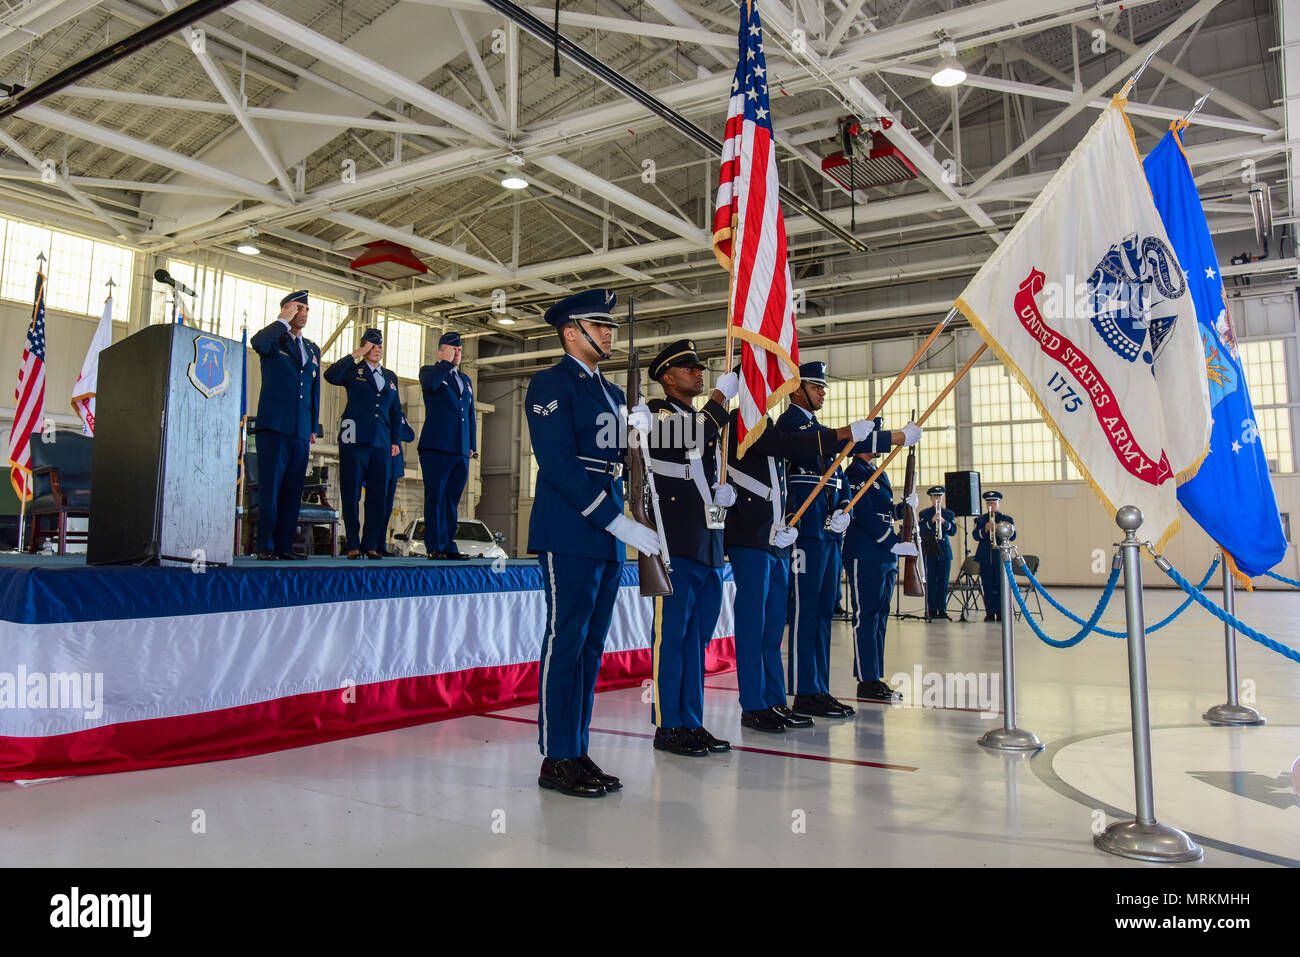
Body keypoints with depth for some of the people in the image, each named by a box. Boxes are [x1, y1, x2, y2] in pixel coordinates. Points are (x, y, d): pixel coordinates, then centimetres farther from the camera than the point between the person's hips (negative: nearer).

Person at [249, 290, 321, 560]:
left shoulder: (313, 350, 21)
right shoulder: (274, 340, 5)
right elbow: (257, 342, -22)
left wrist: (314, 428, 15)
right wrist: (284, 320, -10)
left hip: (300, 432, 5)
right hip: (274, 427, -5)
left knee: (292, 491, 5)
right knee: (269, 489, -6)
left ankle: (284, 545, 9)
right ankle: (265, 547, -3)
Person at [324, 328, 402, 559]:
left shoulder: (390, 376, 20)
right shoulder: (353, 371, 8)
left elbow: (396, 412, 22)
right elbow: (330, 376, -14)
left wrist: (395, 441, 14)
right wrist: (354, 355, -8)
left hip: (381, 445, 4)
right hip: (354, 441, -4)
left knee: (378, 497, 1)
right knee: (351, 495, -2)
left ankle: (371, 545, 9)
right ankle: (353, 545, 4)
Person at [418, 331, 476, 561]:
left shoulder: (465, 380, 23)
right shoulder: (429, 371, 7)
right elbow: (430, 383, -20)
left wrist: (472, 446, 17)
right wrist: (447, 362, -7)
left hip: (461, 450, 6)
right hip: (436, 447, -6)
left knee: (452, 500, 7)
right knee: (436, 498, -6)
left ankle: (449, 548, 10)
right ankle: (435, 548, -4)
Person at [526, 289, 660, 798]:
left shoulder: (613, 392, 20)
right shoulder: (551, 383, -5)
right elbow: (558, 461, -16)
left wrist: (638, 431, -1)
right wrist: (616, 521, -20)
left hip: (609, 531, 8)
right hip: (570, 533, -8)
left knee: (591, 645, 10)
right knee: (565, 642, -4)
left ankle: (578, 751, 19)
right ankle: (557, 760, 4)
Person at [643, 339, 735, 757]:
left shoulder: (707, 419, 22)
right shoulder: (655, 412, -2)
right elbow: (690, 439, -22)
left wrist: (725, 491, 8)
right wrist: (722, 395, -15)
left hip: (708, 543, 8)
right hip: (675, 543, -8)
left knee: (698, 636, 11)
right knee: (672, 634, -3)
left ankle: (692, 722, 19)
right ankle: (668, 726, 6)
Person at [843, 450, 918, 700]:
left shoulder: (880, 474, 20)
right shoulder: (854, 473, -9)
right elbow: (865, 515, -17)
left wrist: (905, 505, 2)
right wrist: (895, 543, -16)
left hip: (886, 557, 9)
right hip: (865, 556, -9)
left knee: (879, 617, 11)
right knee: (866, 617, -6)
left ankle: (876, 677, 17)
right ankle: (866, 681, -1)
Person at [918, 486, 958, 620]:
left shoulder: (949, 514, 11)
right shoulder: (924, 513, 7)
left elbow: (953, 531, -1)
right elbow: (921, 531, -6)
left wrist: (944, 522, -17)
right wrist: (932, 521, -19)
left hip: (944, 552, 2)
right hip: (929, 552, -2)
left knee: (943, 582, 2)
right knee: (931, 582, -3)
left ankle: (942, 610, 7)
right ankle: (932, 612, 0)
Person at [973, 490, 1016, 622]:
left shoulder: (1007, 519, 10)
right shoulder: (980, 520, 12)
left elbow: (1013, 536, -3)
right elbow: (975, 536, -2)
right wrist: (985, 529, -20)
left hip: (1001, 557, -1)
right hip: (985, 558, 1)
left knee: (1001, 586, -3)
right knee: (987, 586, 1)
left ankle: (1001, 614, 3)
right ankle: (989, 614, 6)